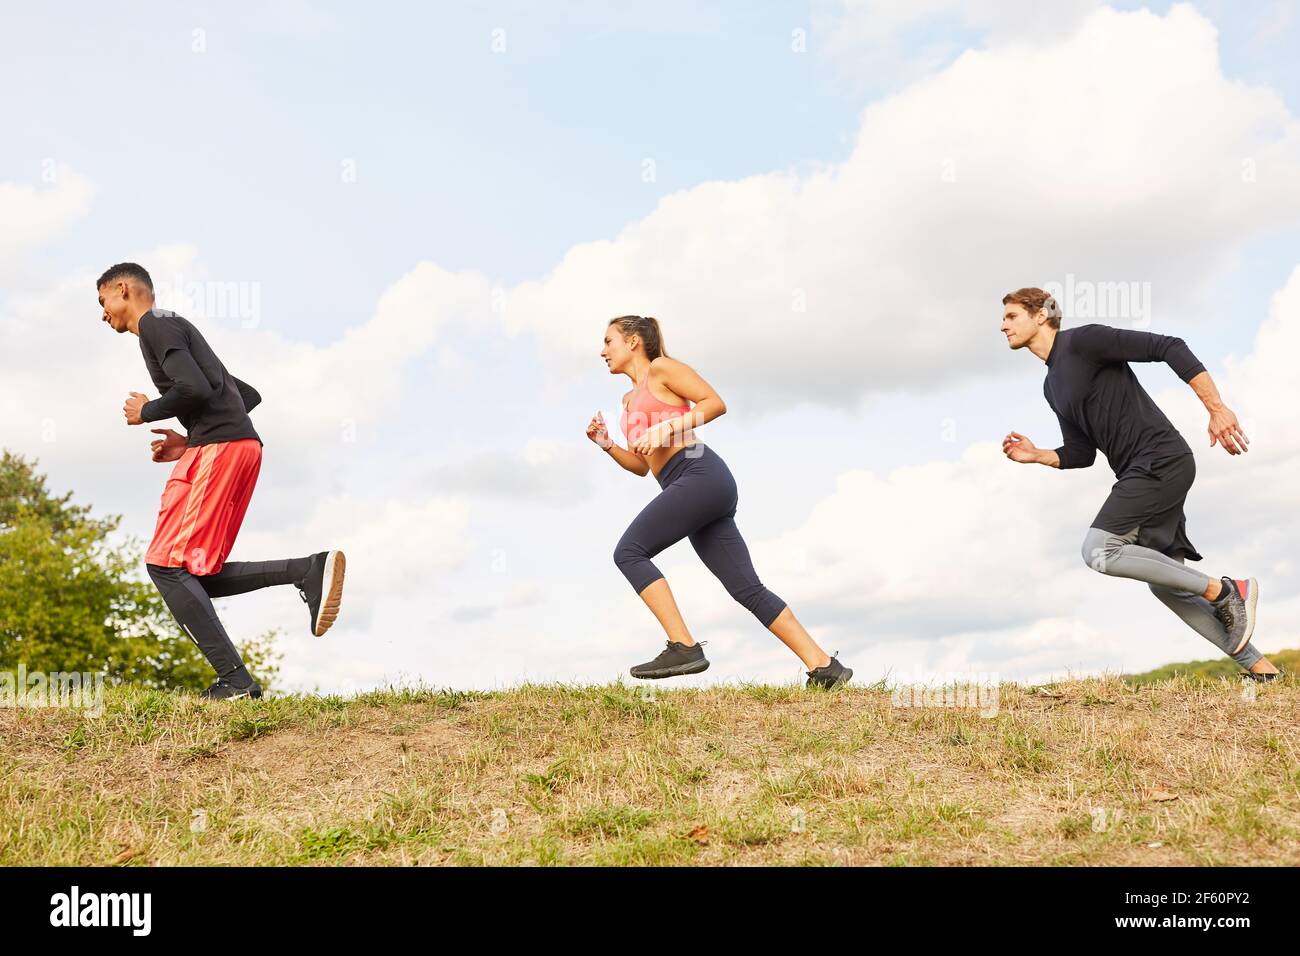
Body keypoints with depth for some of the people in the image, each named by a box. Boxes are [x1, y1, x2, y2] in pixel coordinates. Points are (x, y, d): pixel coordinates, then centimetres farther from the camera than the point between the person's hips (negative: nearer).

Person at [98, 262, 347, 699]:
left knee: (166, 564, -9)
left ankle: (235, 680, -17)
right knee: (194, 575, 7)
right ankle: (310, 571, -9)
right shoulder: (176, 328, 30)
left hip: (217, 447, -10)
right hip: (242, 447, 10)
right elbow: (249, 395, 30)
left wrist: (146, 412, 1)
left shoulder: (155, 323, 0)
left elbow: (195, 389, -17)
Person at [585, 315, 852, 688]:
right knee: (747, 588, 0)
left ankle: (683, 647, -20)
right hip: (697, 489, 9)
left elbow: (715, 403, -3)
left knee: (629, 551, -13)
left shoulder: (661, 368, 7)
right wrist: (606, 444, 15)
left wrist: (665, 429, -10)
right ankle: (823, 665, -3)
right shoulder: (630, 399, 30)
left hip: (700, 474, -9)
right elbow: (641, 466, 29)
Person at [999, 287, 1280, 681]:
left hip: (1162, 461, -9)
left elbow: (1170, 348, -13)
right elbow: (1081, 453, 23)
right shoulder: (1052, 386, 20)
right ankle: (1260, 667, 11)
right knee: (1165, 584, 6)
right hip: (1141, 473, 9)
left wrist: (1217, 409, -18)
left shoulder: (1084, 340, -7)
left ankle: (1223, 590, -12)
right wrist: (1036, 455, 4)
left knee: (1098, 550, -18)